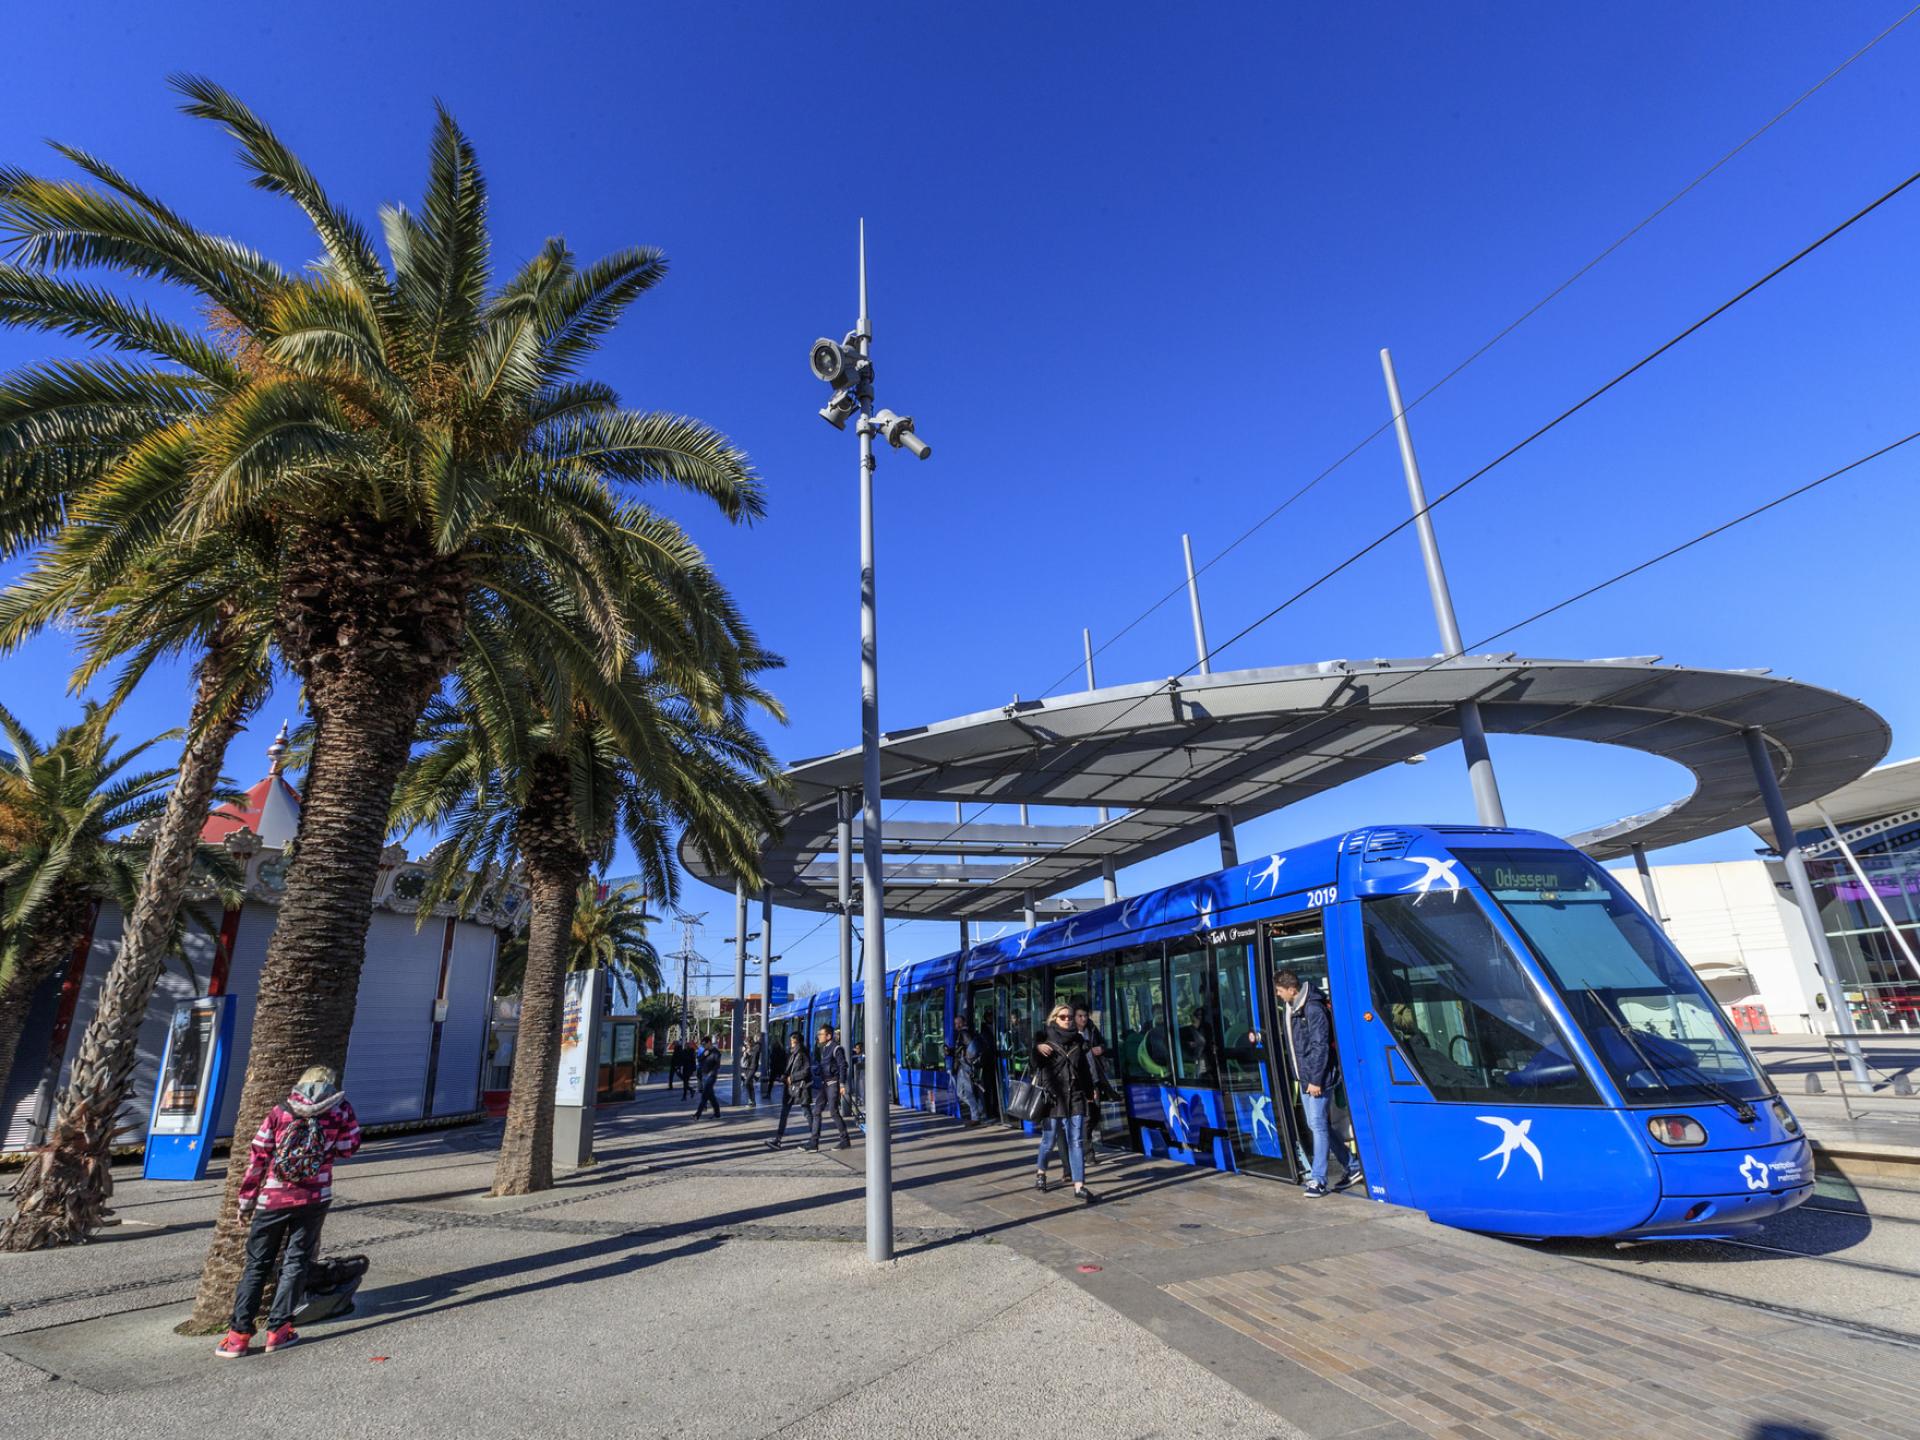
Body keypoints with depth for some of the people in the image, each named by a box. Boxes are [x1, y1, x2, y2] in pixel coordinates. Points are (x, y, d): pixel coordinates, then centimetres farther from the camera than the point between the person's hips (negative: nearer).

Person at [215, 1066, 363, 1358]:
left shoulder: (279, 1112, -1)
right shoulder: (339, 1111, -3)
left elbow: (257, 1158, -1)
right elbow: (348, 1148, 7)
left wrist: (246, 1198, 10)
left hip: (273, 1200, 1)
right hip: (315, 1200, -1)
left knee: (256, 1264, 13)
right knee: (296, 1262, 11)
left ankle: (239, 1334, 12)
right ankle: (278, 1330, 9)